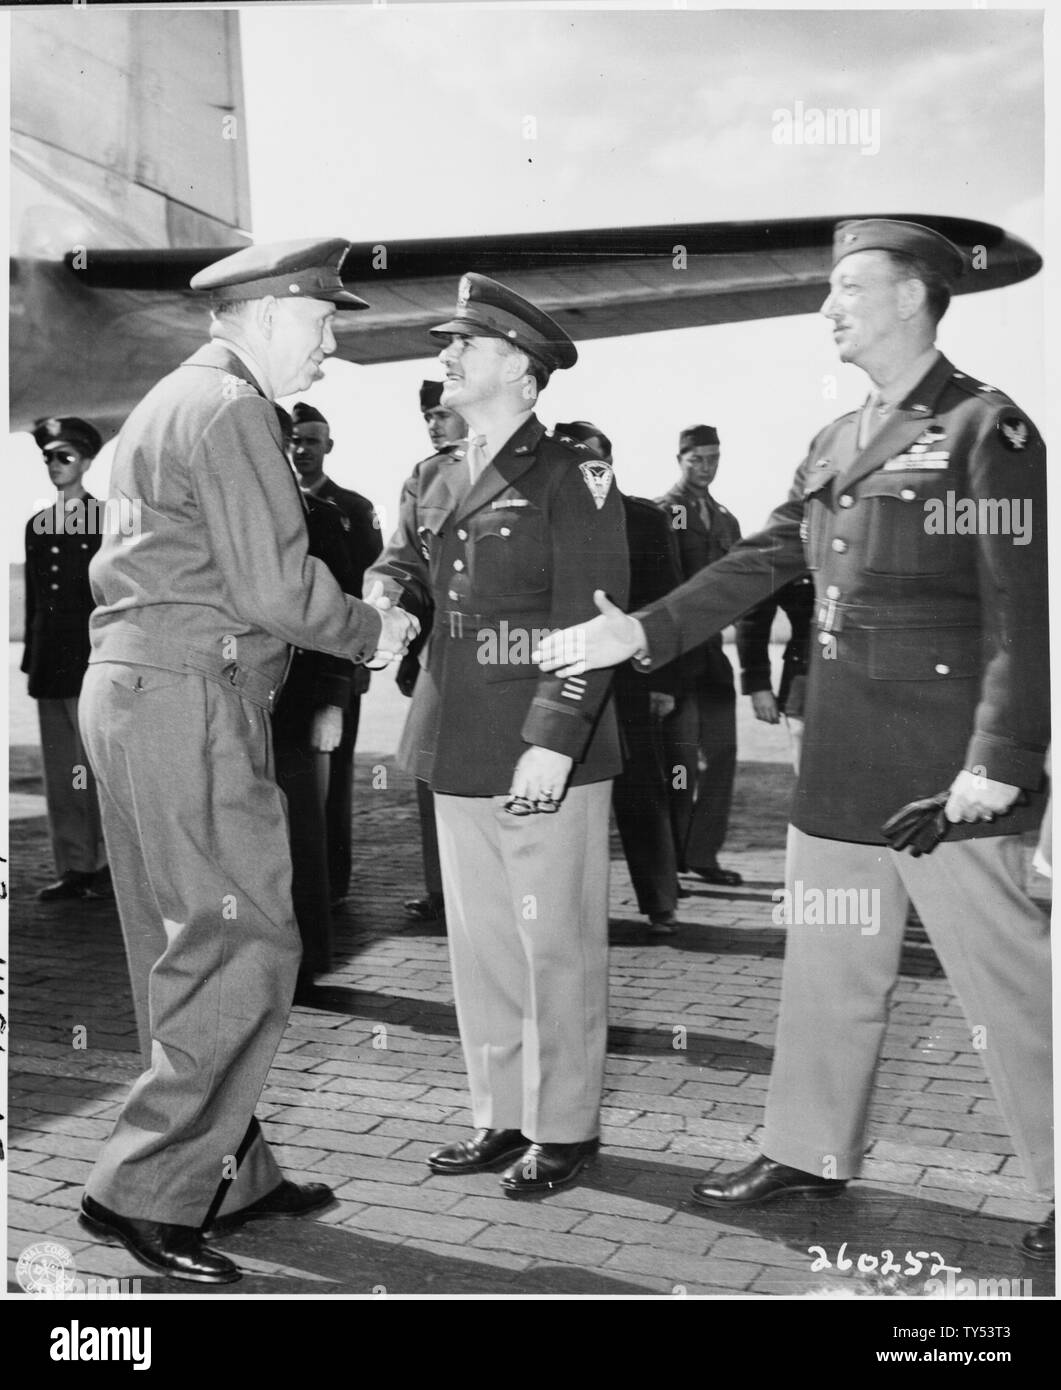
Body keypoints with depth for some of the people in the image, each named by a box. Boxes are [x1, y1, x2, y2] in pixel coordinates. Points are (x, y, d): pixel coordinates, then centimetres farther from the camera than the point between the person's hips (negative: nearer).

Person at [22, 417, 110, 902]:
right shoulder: (36, 526, 15)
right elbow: (33, 601, 17)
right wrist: (32, 661, 12)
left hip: (94, 662, -6)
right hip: (50, 666, 6)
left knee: (98, 766, -3)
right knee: (59, 772, 7)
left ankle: (109, 866, 6)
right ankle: (74, 868, 13)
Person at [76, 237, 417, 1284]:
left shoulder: (169, 402, 22)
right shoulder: (229, 408, -10)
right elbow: (275, 590, -16)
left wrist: (352, 620, 15)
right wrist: (369, 633, 0)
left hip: (129, 687, 11)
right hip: (188, 696, -11)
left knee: (188, 952, 13)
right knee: (247, 946, -6)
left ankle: (226, 1175, 23)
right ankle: (142, 1191, 0)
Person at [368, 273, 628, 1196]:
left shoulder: (572, 478, -6)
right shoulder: (432, 482, 15)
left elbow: (593, 622, -12)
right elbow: (403, 565, 14)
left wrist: (554, 740, -20)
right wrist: (385, 597, -11)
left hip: (546, 754, -7)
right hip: (457, 752, 7)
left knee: (556, 945, 3)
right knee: (479, 943, 14)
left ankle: (564, 1130, 19)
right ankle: (501, 1118, 28)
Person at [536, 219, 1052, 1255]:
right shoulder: (834, 444, 14)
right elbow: (761, 564, 12)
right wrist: (643, 633, 2)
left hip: (946, 771, -7)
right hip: (839, 765, 7)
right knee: (827, 972, 16)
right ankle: (810, 1152, 32)